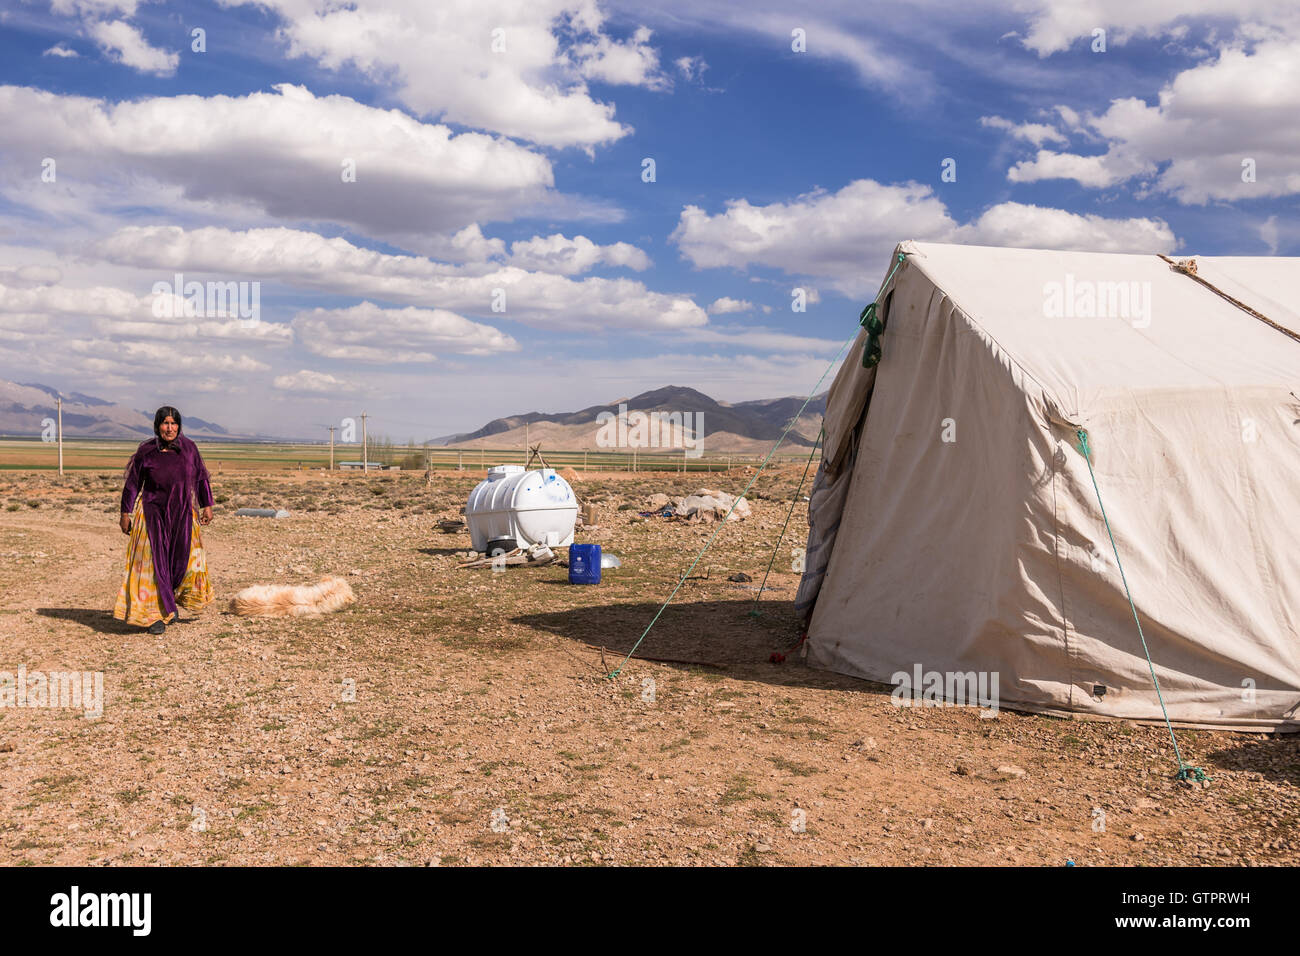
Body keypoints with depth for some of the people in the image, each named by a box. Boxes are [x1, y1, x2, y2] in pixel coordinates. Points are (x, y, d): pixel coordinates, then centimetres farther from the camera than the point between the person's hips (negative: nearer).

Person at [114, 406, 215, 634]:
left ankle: (171, 600, 32)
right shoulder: (146, 451, -7)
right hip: (153, 514, -2)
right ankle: (155, 614, 3)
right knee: (155, 563, -4)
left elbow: (201, 478, 8)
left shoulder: (189, 448, -2)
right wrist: (126, 514, -1)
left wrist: (207, 506, 7)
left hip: (182, 514, 2)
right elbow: (132, 484, -1)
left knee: (185, 561, 4)